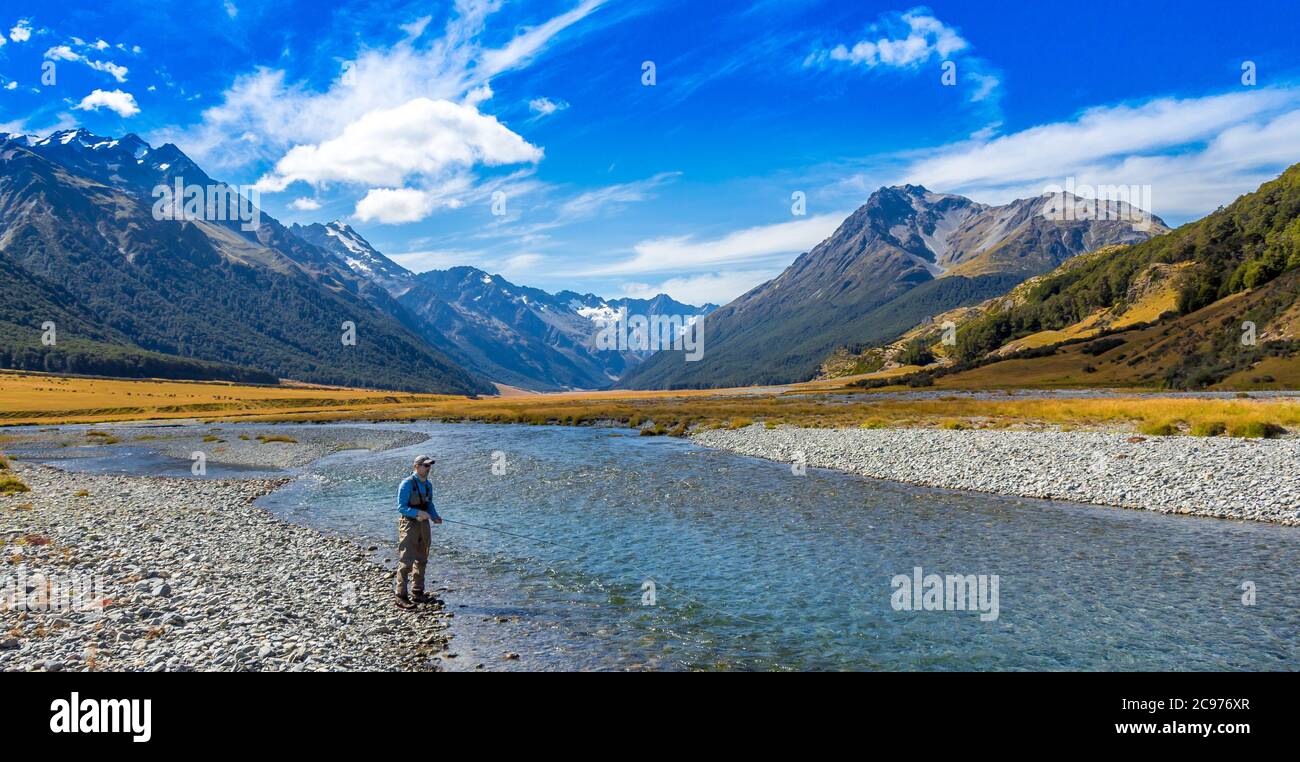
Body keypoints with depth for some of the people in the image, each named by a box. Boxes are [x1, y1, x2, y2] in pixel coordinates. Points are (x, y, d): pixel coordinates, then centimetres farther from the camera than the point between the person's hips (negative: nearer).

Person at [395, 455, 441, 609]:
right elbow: (401, 507, -15)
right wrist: (418, 513, -27)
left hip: (424, 524, 8)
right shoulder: (407, 484, -13)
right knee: (406, 561, -11)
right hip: (409, 524, -8)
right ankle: (401, 597, -8)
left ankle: (418, 593, 26)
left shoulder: (428, 485, 10)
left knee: (421, 560, 15)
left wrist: (435, 516, 0)